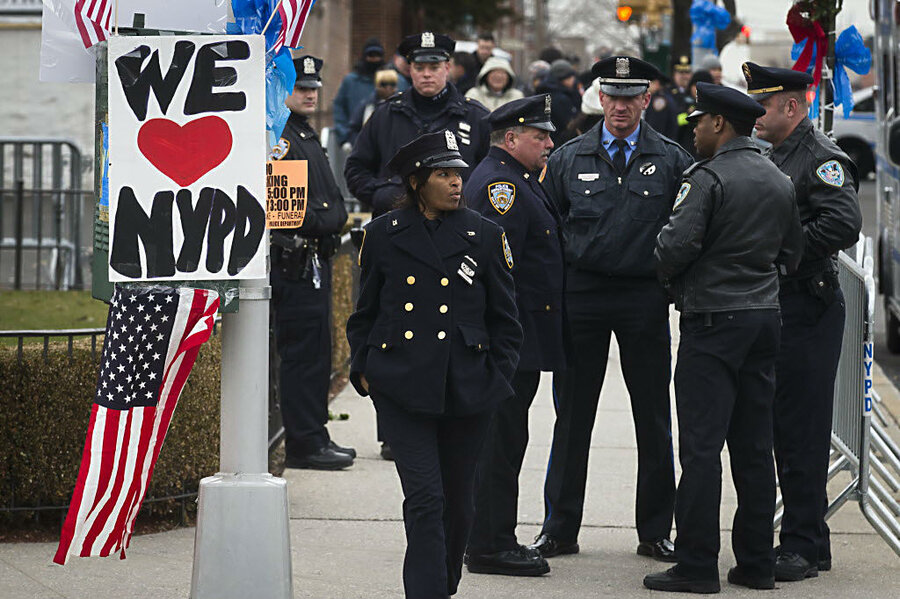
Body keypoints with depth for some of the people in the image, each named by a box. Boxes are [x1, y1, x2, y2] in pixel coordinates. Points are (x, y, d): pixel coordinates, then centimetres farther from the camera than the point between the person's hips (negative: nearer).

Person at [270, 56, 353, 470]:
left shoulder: (307, 135, 20)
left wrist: (333, 218, 10)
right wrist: (320, 220, -16)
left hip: (316, 259, 10)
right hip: (293, 260, -10)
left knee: (315, 349, 13)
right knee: (302, 350, -9)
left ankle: (314, 437, 20)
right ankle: (305, 443, -6)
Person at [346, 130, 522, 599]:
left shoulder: (485, 236, 5)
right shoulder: (383, 235, 5)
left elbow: (505, 319, 10)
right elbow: (365, 312, 13)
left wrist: (497, 378, 2)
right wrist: (363, 368, 5)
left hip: (467, 392, 2)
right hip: (401, 389, -2)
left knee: (457, 503, 10)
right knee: (425, 498, -12)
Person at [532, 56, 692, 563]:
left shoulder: (672, 160, 3)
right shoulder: (568, 159, 5)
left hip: (645, 299, 0)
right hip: (582, 293, 1)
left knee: (654, 420, 5)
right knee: (572, 416, 5)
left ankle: (656, 531, 14)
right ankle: (560, 529, 12)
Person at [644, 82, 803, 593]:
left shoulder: (708, 178, -12)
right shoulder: (780, 182, 11)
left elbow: (677, 246, -18)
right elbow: (793, 253, 17)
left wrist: (668, 278, 2)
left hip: (713, 321, -7)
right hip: (765, 317, 7)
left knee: (701, 447, -6)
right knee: (755, 446, 11)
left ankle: (697, 566, -6)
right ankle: (757, 563, 13)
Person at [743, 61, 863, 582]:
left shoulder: (822, 158, -11)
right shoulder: (770, 157, 17)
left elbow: (844, 225, -24)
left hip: (807, 309, -9)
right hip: (768, 307, 9)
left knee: (802, 431, -6)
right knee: (782, 428, 12)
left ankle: (804, 548, -2)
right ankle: (806, 542, 19)